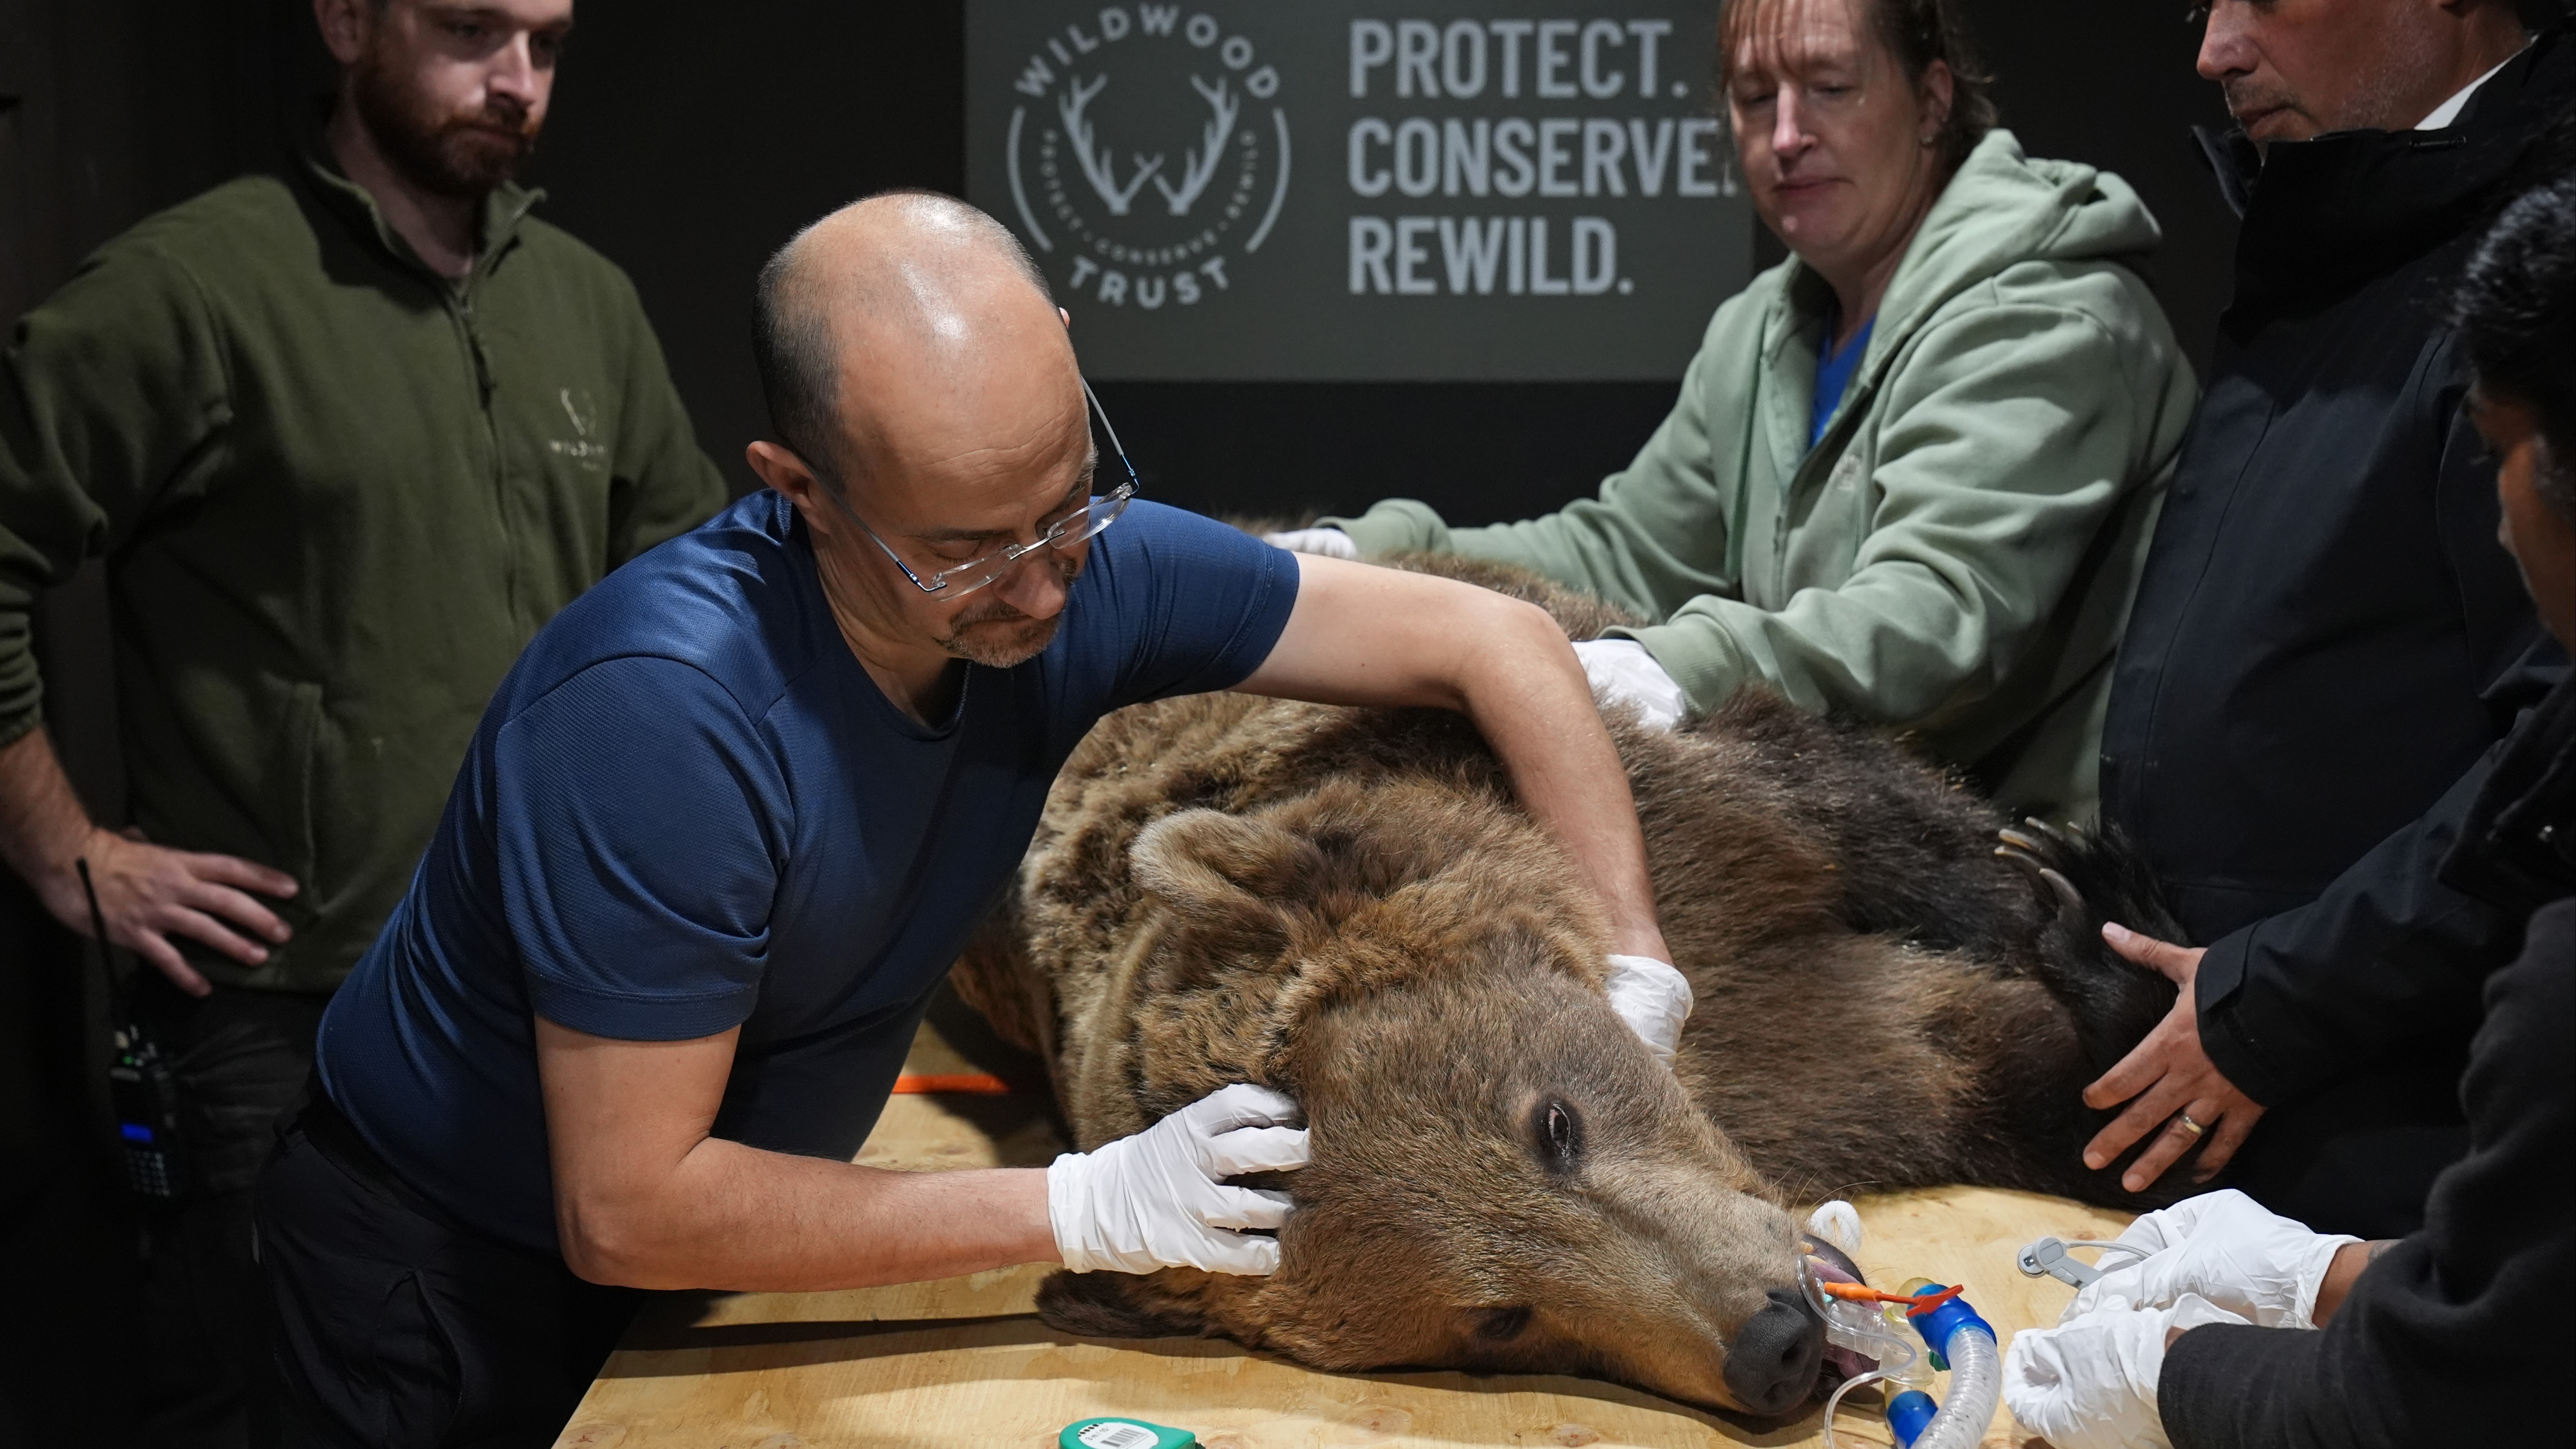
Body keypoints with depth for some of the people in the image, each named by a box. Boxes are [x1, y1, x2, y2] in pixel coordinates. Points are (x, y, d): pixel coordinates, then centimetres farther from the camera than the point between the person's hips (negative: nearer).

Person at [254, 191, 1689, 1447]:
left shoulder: (1082, 567, -19)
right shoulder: (661, 712, -36)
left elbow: (1495, 642, -12)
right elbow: (625, 1212, -32)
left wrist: (1635, 981, -21)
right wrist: (1085, 1211, -31)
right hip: (454, 1283, -5)